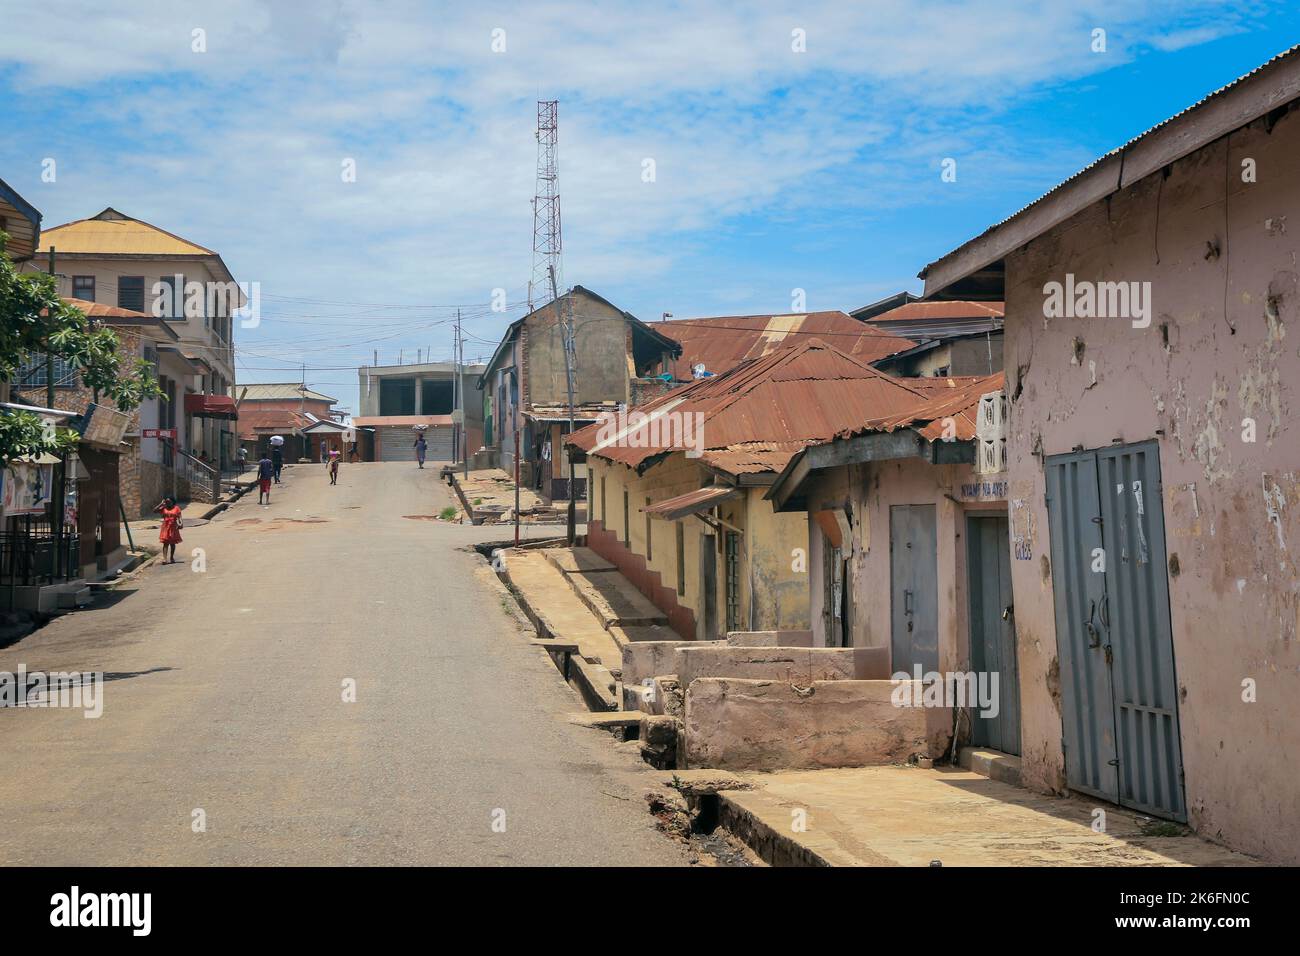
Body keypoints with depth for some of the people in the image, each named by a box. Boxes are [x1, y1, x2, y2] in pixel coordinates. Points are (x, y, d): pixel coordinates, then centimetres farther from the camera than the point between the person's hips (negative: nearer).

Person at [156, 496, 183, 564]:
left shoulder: (176, 508, 0)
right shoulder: (163, 508, 3)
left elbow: (179, 517, -4)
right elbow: (155, 510, -7)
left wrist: (180, 523, -21)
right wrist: (161, 504, -8)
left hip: (173, 528, 0)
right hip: (165, 528, 0)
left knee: (172, 543, 11)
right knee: (165, 543, -6)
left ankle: (171, 558, 26)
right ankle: (165, 558, -13)